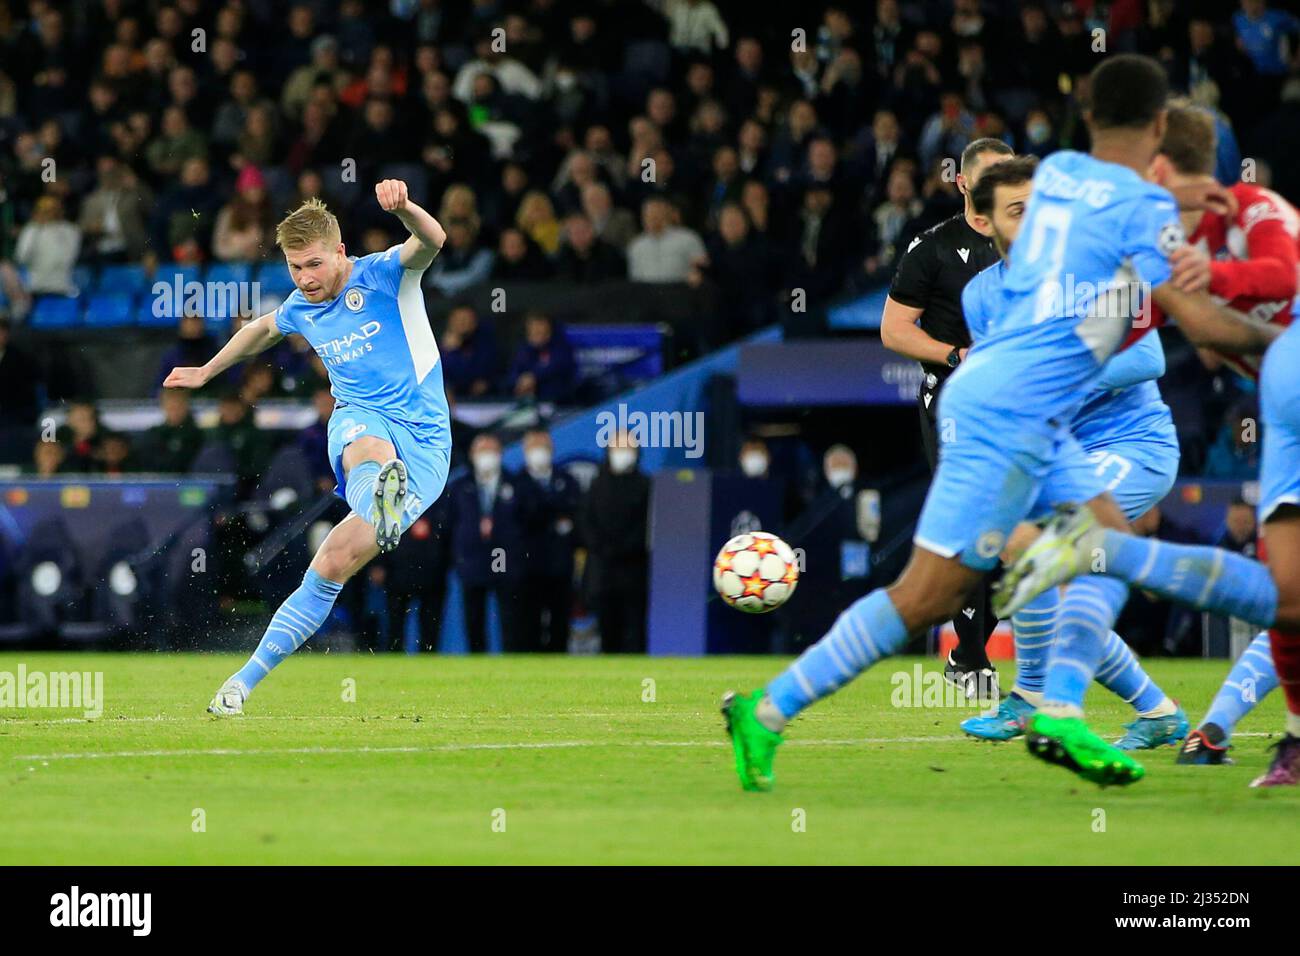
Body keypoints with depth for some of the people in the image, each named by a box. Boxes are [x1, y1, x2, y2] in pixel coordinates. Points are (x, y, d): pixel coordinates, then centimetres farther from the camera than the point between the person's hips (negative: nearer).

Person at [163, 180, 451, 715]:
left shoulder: (383, 277, -4)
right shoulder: (301, 309, 14)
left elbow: (431, 242, -25)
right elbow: (263, 328, 38)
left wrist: (404, 209, -48)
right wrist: (207, 371, 50)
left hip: (425, 446, -2)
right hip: (359, 421, 2)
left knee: (332, 568, -15)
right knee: (370, 450, -40)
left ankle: (247, 679, -13)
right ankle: (381, 497, -77)